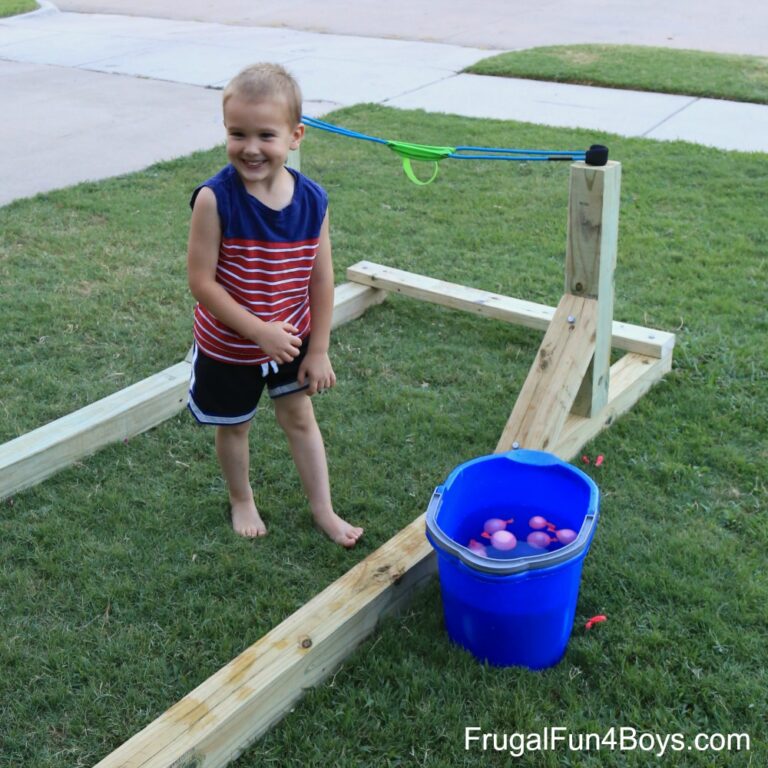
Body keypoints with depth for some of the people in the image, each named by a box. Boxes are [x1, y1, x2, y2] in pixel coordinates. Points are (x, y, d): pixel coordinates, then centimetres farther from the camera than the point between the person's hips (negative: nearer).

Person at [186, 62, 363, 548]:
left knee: (300, 418, 18)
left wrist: (318, 350, -3)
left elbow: (321, 279, -7)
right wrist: (260, 331, -23)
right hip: (228, 345, -2)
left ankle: (324, 511, 35)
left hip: (291, 339, 3)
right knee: (235, 426, 18)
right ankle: (242, 502, 45)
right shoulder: (216, 199, -26)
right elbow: (201, 281, -23)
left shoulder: (313, 201, -15)